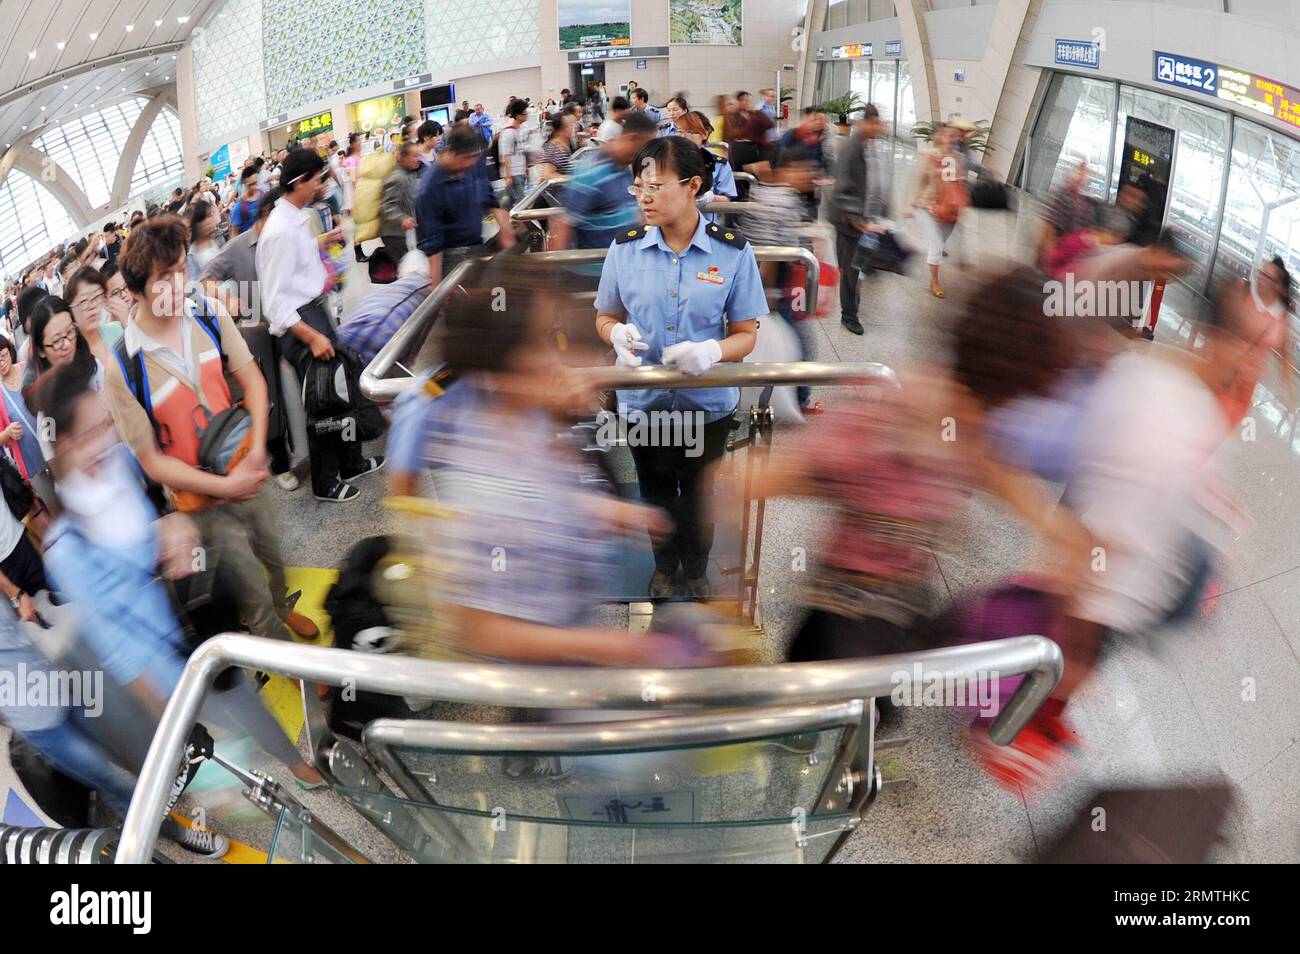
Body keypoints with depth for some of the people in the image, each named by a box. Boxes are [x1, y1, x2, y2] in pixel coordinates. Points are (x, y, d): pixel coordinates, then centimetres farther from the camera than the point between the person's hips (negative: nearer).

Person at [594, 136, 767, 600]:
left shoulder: (733, 252, -13)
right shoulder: (624, 249, -8)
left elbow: (746, 335, -9)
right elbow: (605, 317, 5)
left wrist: (712, 351, -31)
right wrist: (618, 334, -20)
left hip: (707, 400, -1)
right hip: (643, 398, 2)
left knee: (697, 492, 20)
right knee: (656, 489, 22)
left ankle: (696, 568, 46)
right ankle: (665, 564, 48)